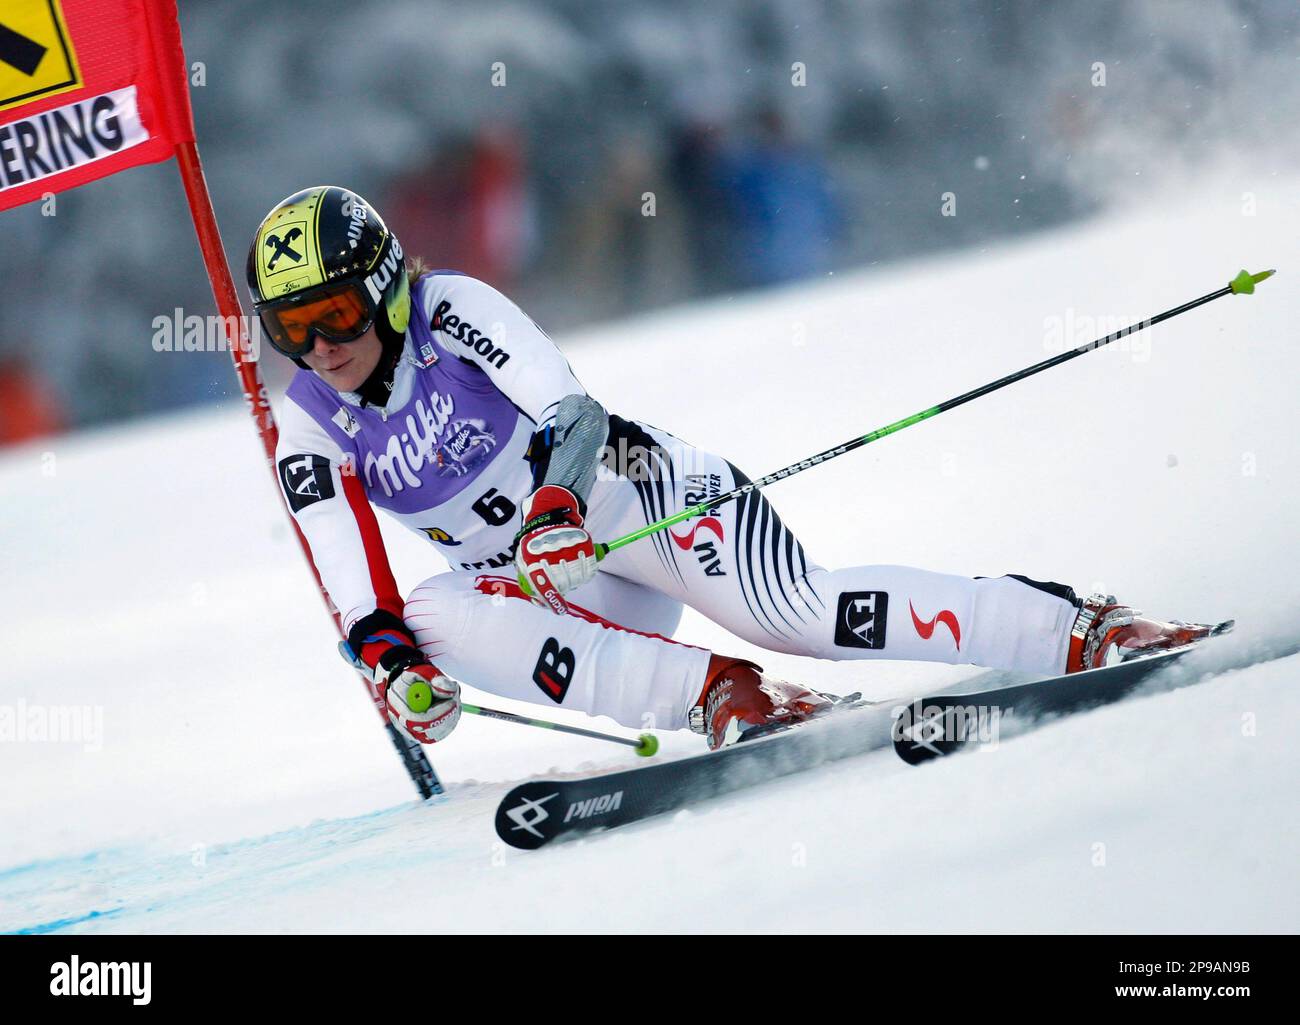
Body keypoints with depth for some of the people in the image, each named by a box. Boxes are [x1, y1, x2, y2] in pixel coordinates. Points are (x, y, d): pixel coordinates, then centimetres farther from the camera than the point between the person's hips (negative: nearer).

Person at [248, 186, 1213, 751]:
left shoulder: (448, 309, -12)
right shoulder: (311, 433, 0)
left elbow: (569, 411, -24)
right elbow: (356, 598, -8)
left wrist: (556, 506, -43)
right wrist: (392, 659, -29)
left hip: (627, 487, -5)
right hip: (536, 580, 5)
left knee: (798, 613, -25)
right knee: (433, 615, -25)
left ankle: (1076, 628, -14)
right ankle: (711, 691, -29)